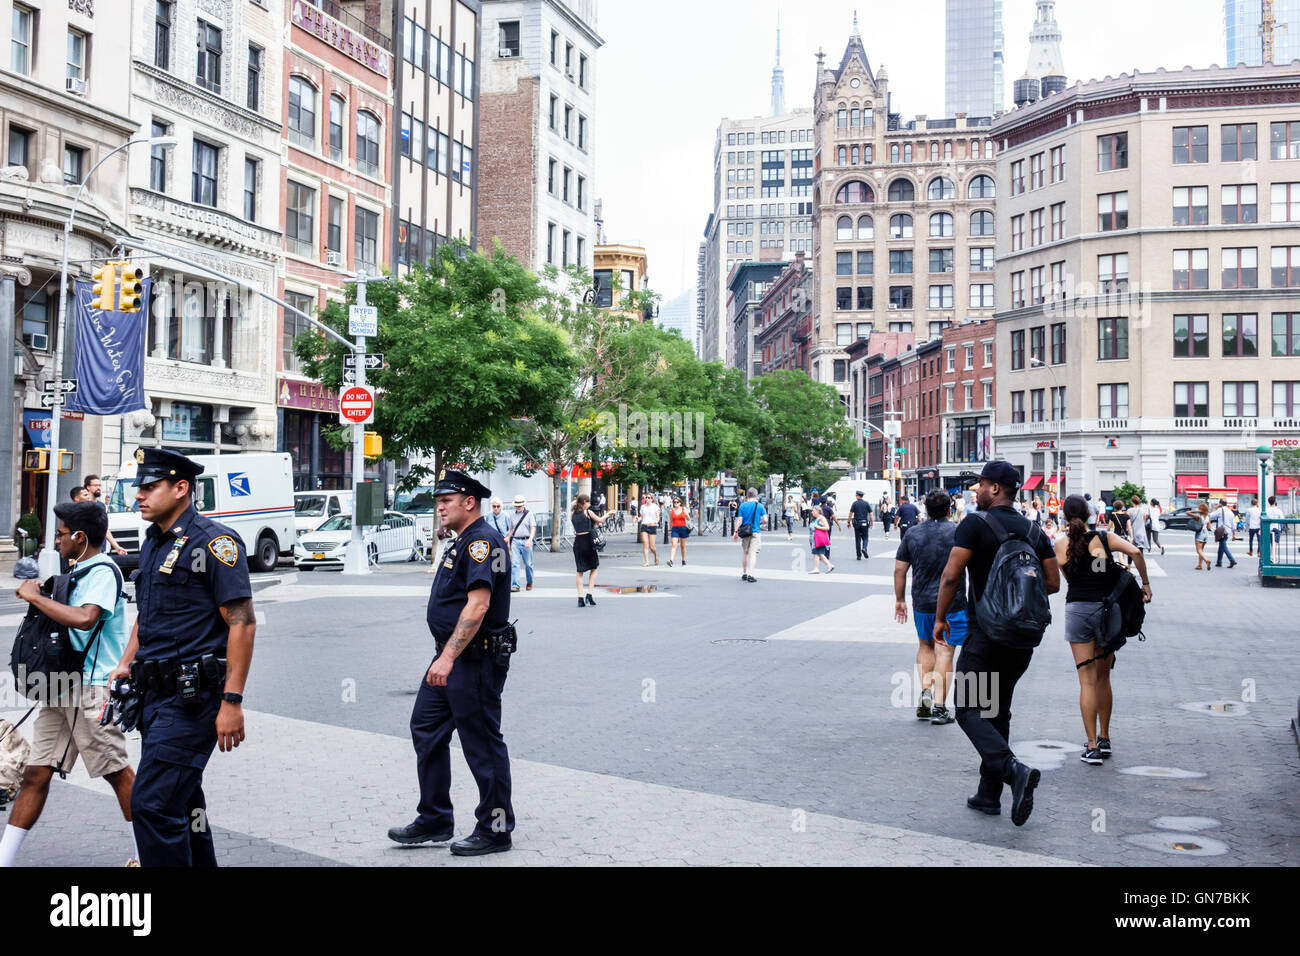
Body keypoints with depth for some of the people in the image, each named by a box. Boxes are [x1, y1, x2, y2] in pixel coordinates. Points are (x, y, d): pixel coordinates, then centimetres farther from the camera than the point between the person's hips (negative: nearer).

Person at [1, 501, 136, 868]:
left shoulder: (103, 571, -13)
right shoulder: (81, 572, 17)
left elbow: (84, 618, -30)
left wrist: (36, 596, -18)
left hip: (93, 686, -9)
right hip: (63, 686, 9)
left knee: (116, 771, -1)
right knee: (36, 773, 7)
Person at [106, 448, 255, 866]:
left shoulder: (214, 542, -13)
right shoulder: (153, 543, 14)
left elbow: (243, 623, -17)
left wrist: (232, 702, -21)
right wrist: (126, 664, 13)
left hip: (193, 695, -9)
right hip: (157, 692, 9)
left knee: (152, 803, -11)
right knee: (181, 801, 17)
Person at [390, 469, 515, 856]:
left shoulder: (482, 541, -17)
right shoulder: (465, 542, 16)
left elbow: (477, 606, -27)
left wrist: (448, 658, -29)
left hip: (475, 661, -11)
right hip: (451, 658, 11)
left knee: (483, 745, -1)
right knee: (426, 729, 14)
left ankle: (495, 830, 11)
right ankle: (435, 821, 23)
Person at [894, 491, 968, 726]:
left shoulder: (912, 534, 2)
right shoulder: (958, 532, -6)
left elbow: (899, 570, 4)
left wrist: (899, 599, 13)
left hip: (922, 602, 3)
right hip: (952, 602, -3)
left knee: (926, 646, 23)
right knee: (944, 652, 1)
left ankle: (925, 690, 6)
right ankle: (939, 707, -1)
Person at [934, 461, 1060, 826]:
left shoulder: (976, 525, -9)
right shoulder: (1033, 530, 9)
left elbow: (951, 576, -15)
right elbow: (1053, 583, 9)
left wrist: (940, 617, -3)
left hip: (985, 633, -6)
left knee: (969, 710, -2)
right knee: (998, 711, 15)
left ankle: (1013, 770, -23)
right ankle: (989, 794, 18)